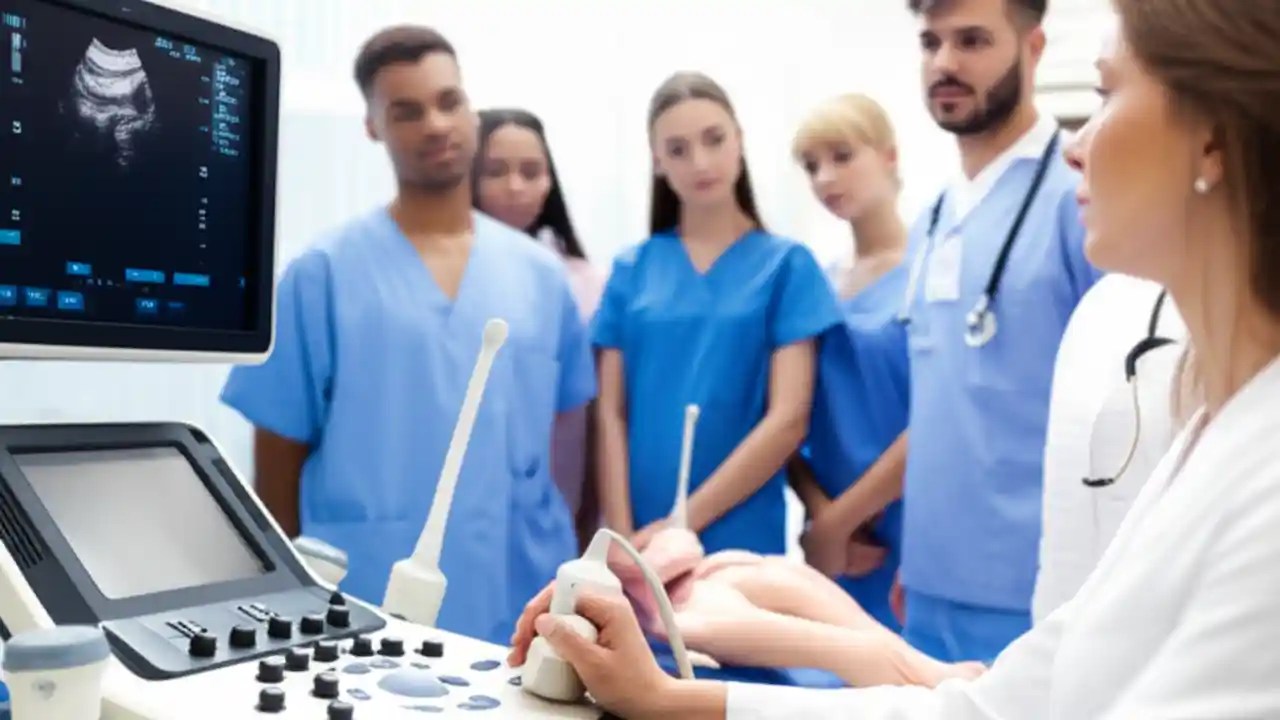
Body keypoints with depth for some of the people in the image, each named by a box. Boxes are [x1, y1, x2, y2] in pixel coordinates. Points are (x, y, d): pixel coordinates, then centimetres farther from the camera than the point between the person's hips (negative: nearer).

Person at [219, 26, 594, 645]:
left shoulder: (540, 274, 5)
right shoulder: (322, 275, -4)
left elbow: (571, 442, 9)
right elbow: (280, 452, 1)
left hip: (522, 609, 3)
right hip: (373, 614, -2)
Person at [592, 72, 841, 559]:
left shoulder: (787, 265, -1)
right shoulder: (630, 271, 5)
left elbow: (788, 420, -8)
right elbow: (612, 416, 2)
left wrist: (681, 524, -12)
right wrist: (622, 536, -8)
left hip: (742, 541, -1)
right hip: (642, 543, 2)